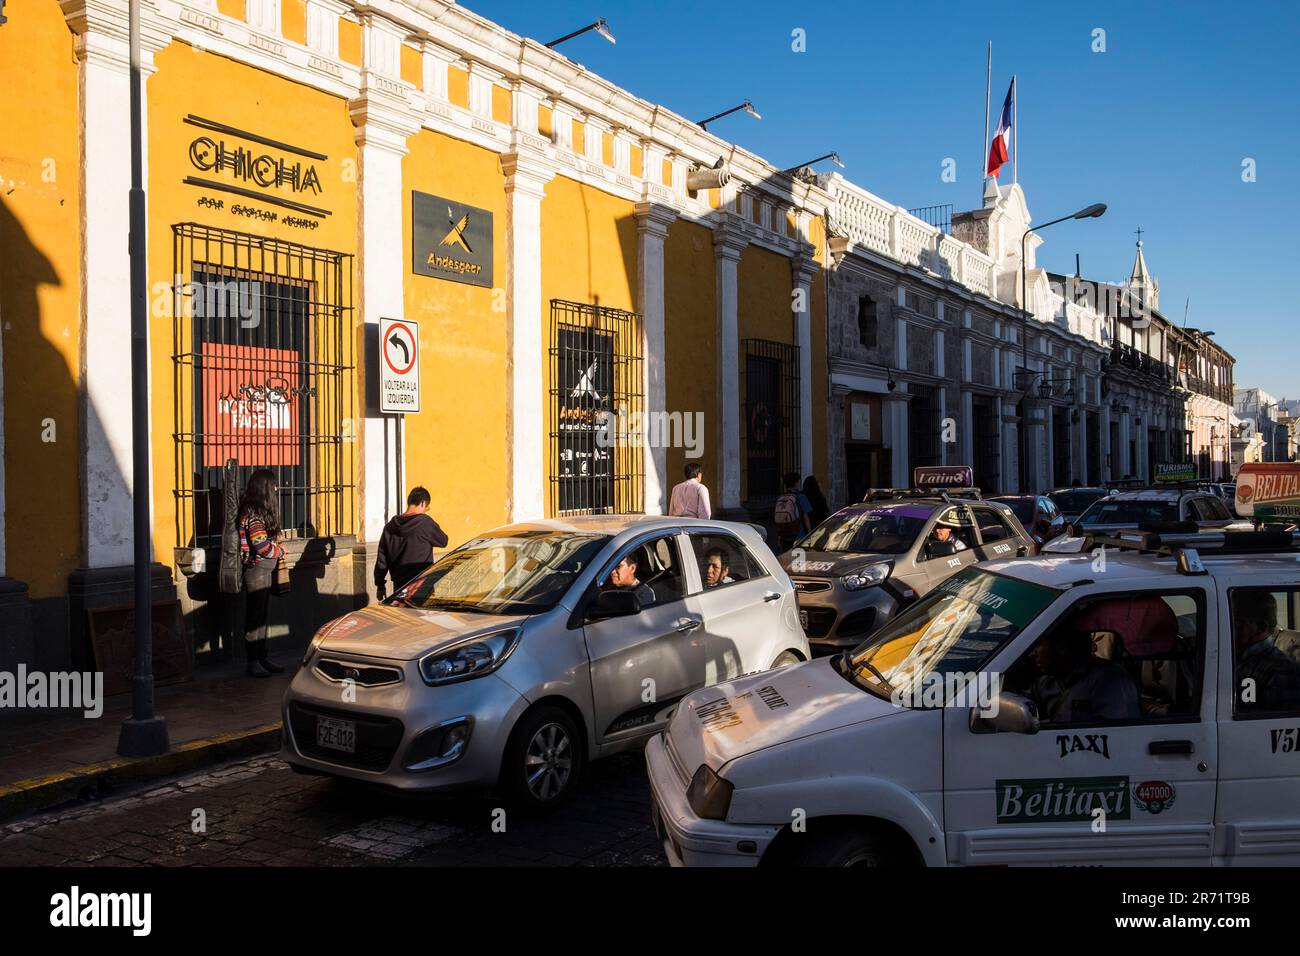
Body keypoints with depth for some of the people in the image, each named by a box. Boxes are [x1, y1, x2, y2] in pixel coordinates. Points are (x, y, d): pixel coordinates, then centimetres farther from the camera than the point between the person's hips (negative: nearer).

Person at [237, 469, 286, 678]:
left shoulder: (260, 511, 12)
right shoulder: (253, 513, -17)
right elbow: (262, 547, -21)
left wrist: (276, 537, -1)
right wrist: (281, 550, -4)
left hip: (265, 569, 9)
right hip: (256, 569, -9)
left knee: (262, 615, 14)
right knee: (254, 616, -2)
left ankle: (262, 658, 22)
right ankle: (251, 663, 5)